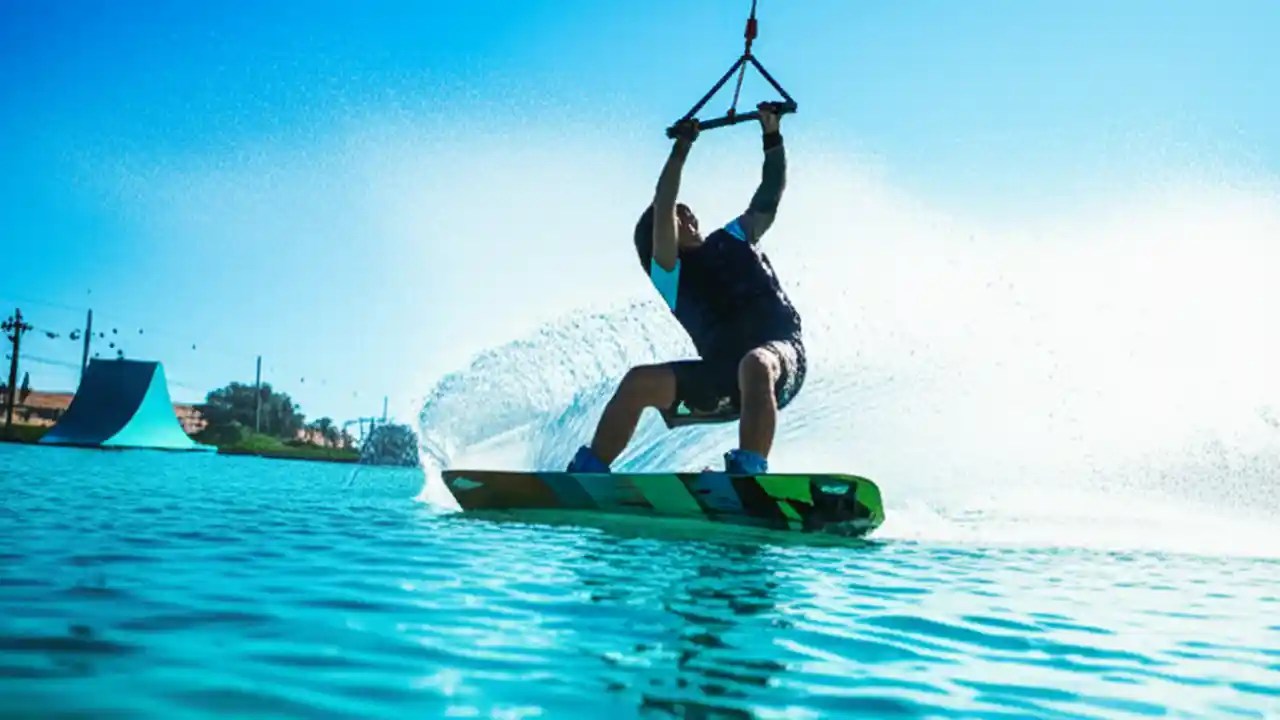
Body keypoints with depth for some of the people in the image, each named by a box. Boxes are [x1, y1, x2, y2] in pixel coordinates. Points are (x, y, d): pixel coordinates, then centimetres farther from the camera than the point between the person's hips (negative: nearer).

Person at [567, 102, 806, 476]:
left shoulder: (734, 239, 20)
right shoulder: (669, 274, 8)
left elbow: (770, 195, 20)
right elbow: (661, 211, -5)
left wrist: (771, 135, 12)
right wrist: (681, 149, 0)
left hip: (781, 355, 0)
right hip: (724, 378, 0)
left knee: (755, 364, -37)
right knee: (639, 381, -15)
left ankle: (749, 475, -48)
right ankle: (585, 474, -5)